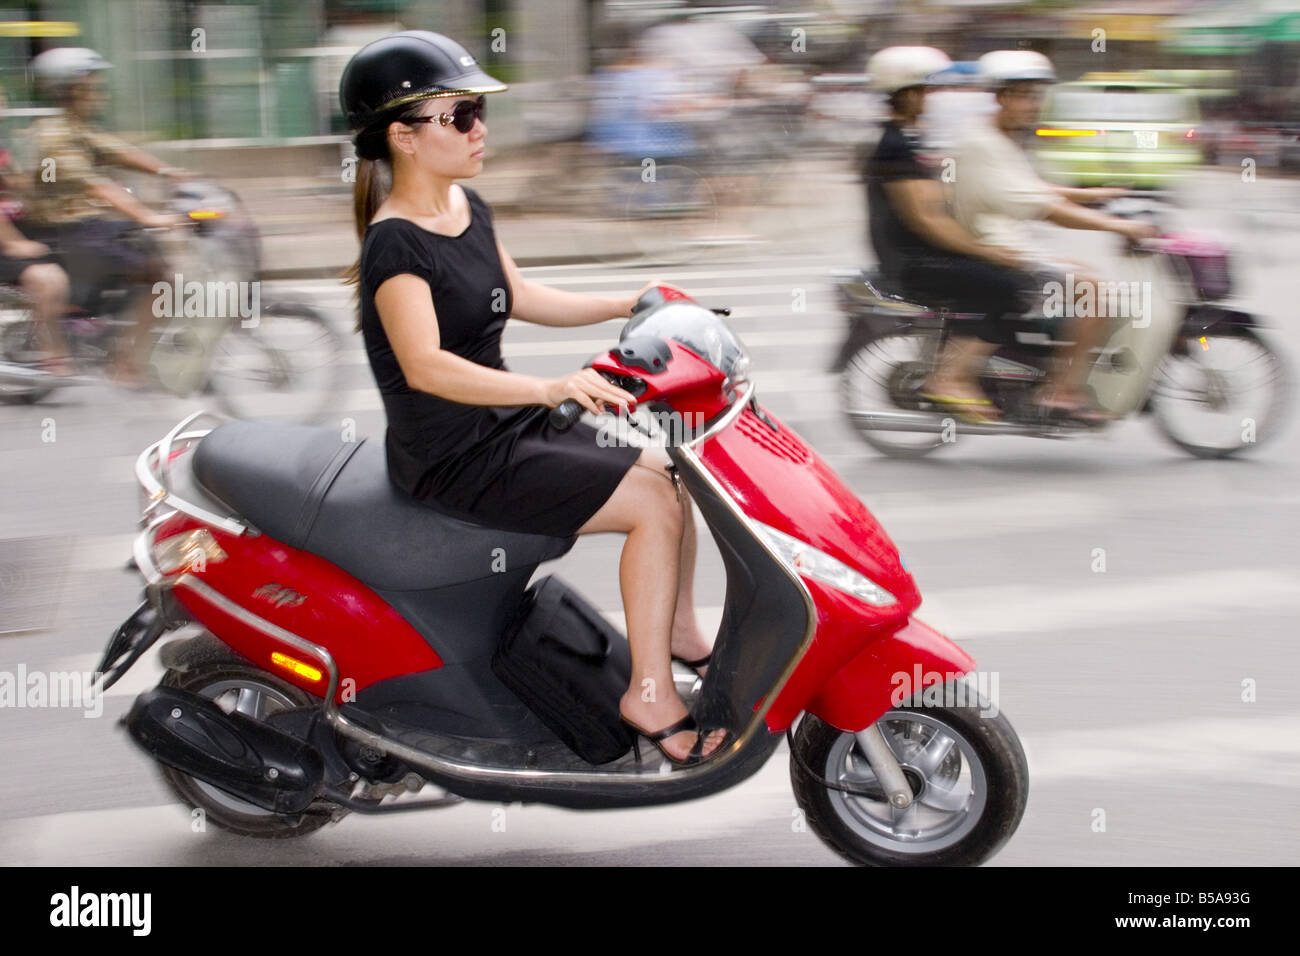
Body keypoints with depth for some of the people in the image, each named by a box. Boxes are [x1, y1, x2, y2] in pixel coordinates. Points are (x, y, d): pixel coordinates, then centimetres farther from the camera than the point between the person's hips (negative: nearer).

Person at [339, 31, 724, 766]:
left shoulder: (467, 208, 7)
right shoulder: (395, 244, -22)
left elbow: (517, 296, 21)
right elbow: (424, 365, -35)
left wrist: (629, 305, 13)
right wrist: (549, 389, -46)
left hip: (507, 427, 9)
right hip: (456, 458, -9)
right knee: (655, 502, -16)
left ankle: (680, 631, 24)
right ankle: (651, 695, -9)